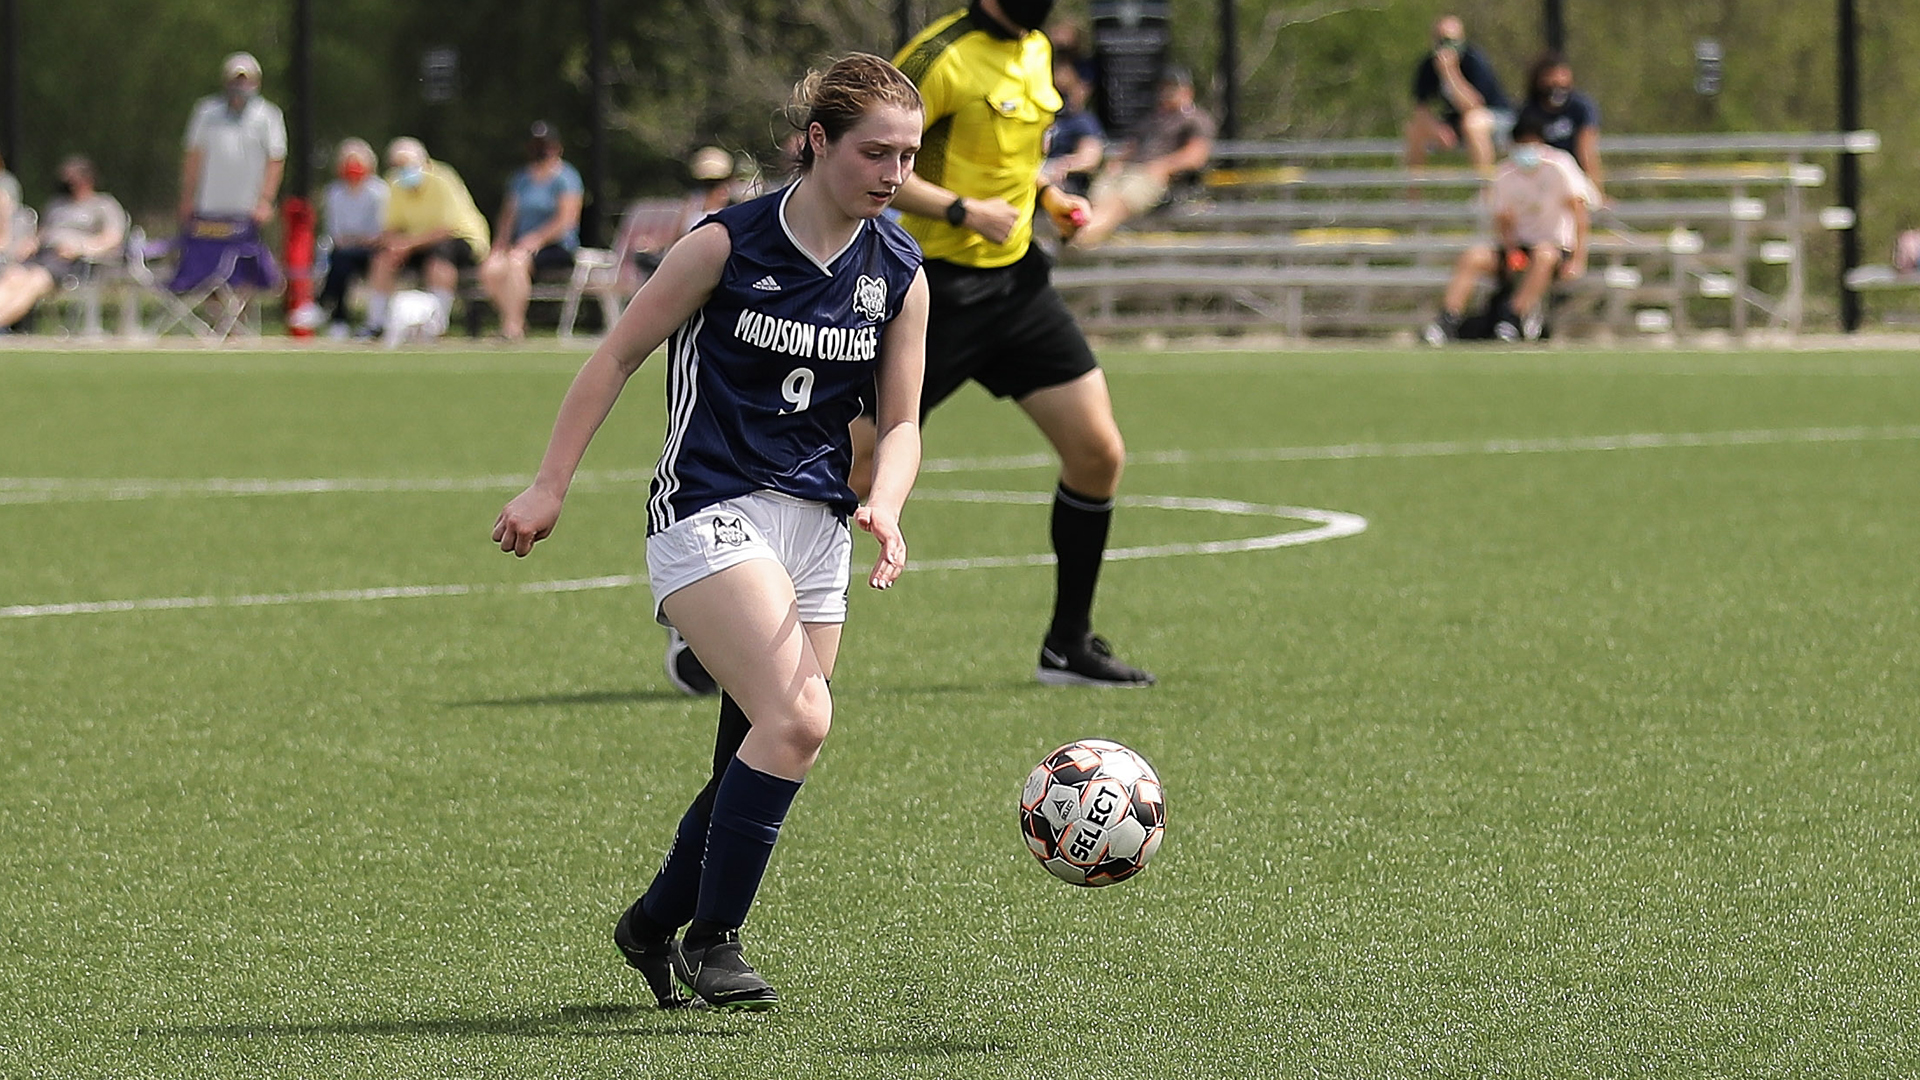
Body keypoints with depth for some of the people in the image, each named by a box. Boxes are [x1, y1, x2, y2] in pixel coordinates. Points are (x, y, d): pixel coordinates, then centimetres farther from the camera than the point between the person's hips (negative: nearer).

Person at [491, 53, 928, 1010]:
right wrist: (549, 488, -2)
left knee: (760, 760, 6)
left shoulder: (899, 275, 3)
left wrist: (884, 509, -12)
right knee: (799, 718, -22)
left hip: (816, 527, 6)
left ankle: (654, 924, 28)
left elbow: (900, 423, 9)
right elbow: (617, 357, -2)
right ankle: (711, 938, -9)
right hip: (709, 510, -6)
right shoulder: (729, 245, -10)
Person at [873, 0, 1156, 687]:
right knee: (857, 471, -7)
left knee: (1098, 452, 1)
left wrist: (1044, 194, 9)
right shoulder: (942, 57, -16)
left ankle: (1067, 647, 13)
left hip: (1017, 279, 8)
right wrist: (963, 210, -25)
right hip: (940, 288, -8)